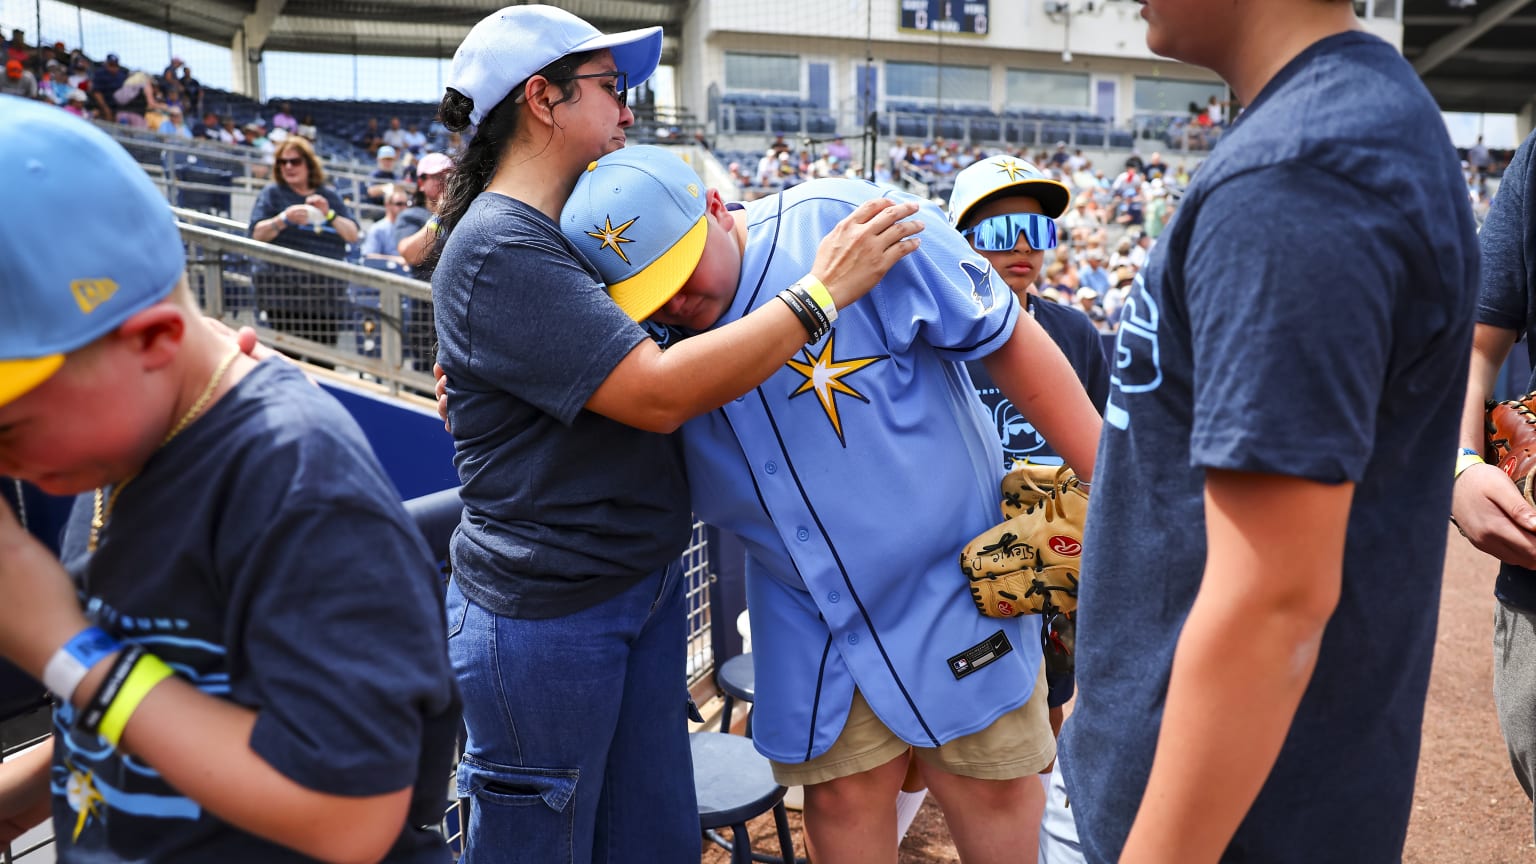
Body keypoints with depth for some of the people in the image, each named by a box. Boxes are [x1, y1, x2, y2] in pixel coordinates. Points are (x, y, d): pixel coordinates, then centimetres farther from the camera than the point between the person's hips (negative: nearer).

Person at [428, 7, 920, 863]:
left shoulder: (572, 236, 11)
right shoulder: (499, 249, -18)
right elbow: (658, 395, -25)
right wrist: (825, 290, -22)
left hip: (644, 588, 8)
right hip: (548, 610, -8)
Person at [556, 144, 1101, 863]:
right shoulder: (644, 338, -7)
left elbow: (1008, 340, -15)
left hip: (951, 582, -3)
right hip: (805, 609, 3)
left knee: (990, 782, 10)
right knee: (841, 791, 11)